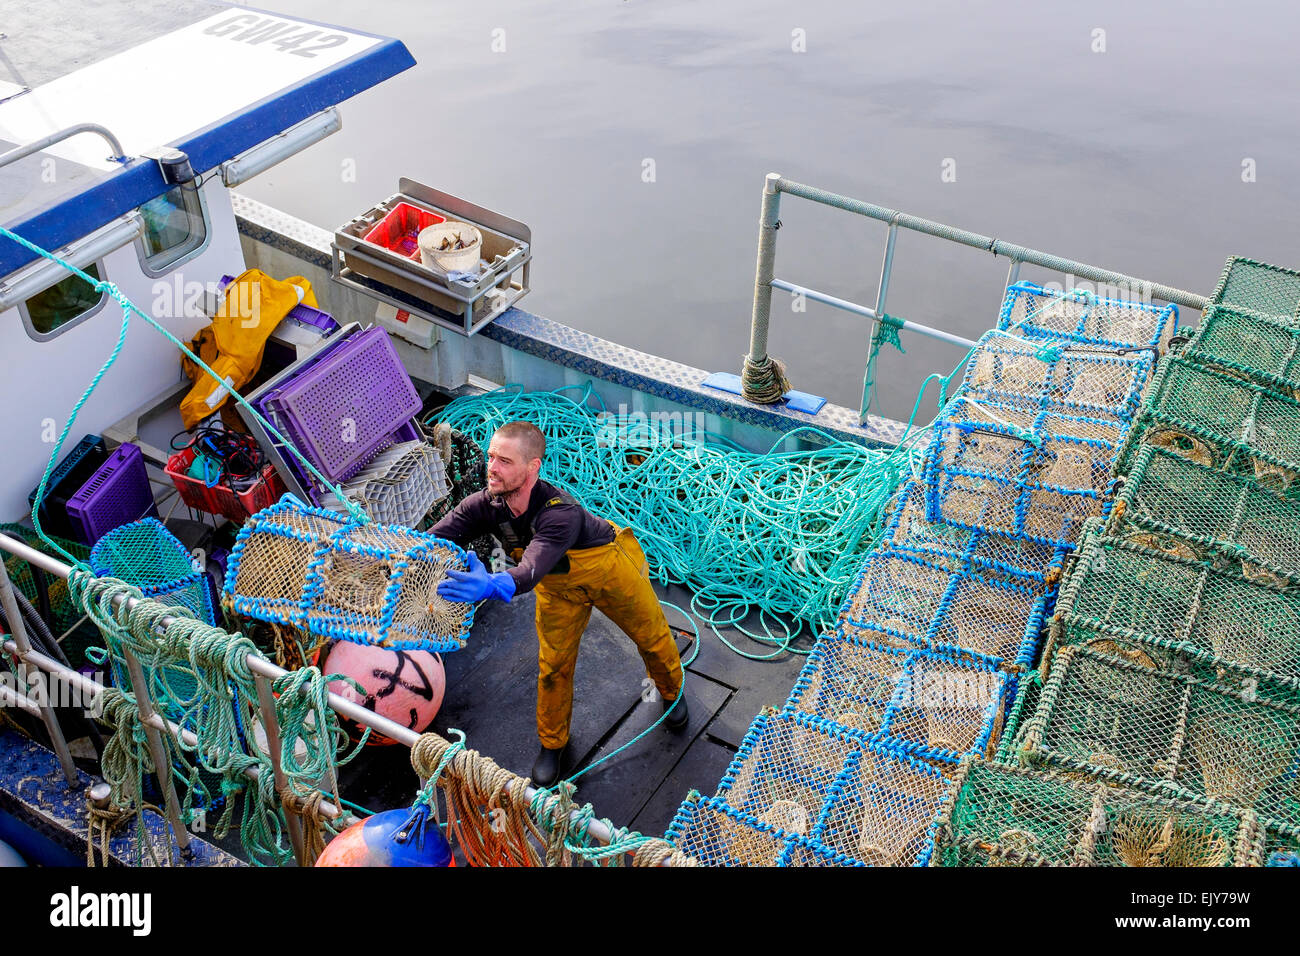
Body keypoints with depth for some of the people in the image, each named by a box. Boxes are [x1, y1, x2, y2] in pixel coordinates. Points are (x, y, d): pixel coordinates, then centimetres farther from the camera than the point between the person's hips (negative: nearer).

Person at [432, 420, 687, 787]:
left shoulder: (561, 513, -47)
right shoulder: (484, 505, -29)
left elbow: (531, 570, -62)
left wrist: (492, 585, -82)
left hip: (609, 567, -4)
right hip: (558, 584, 4)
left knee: (652, 636, 16)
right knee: (553, 664, 9)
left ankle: (671, 691, 49)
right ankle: (552, 743, 33)